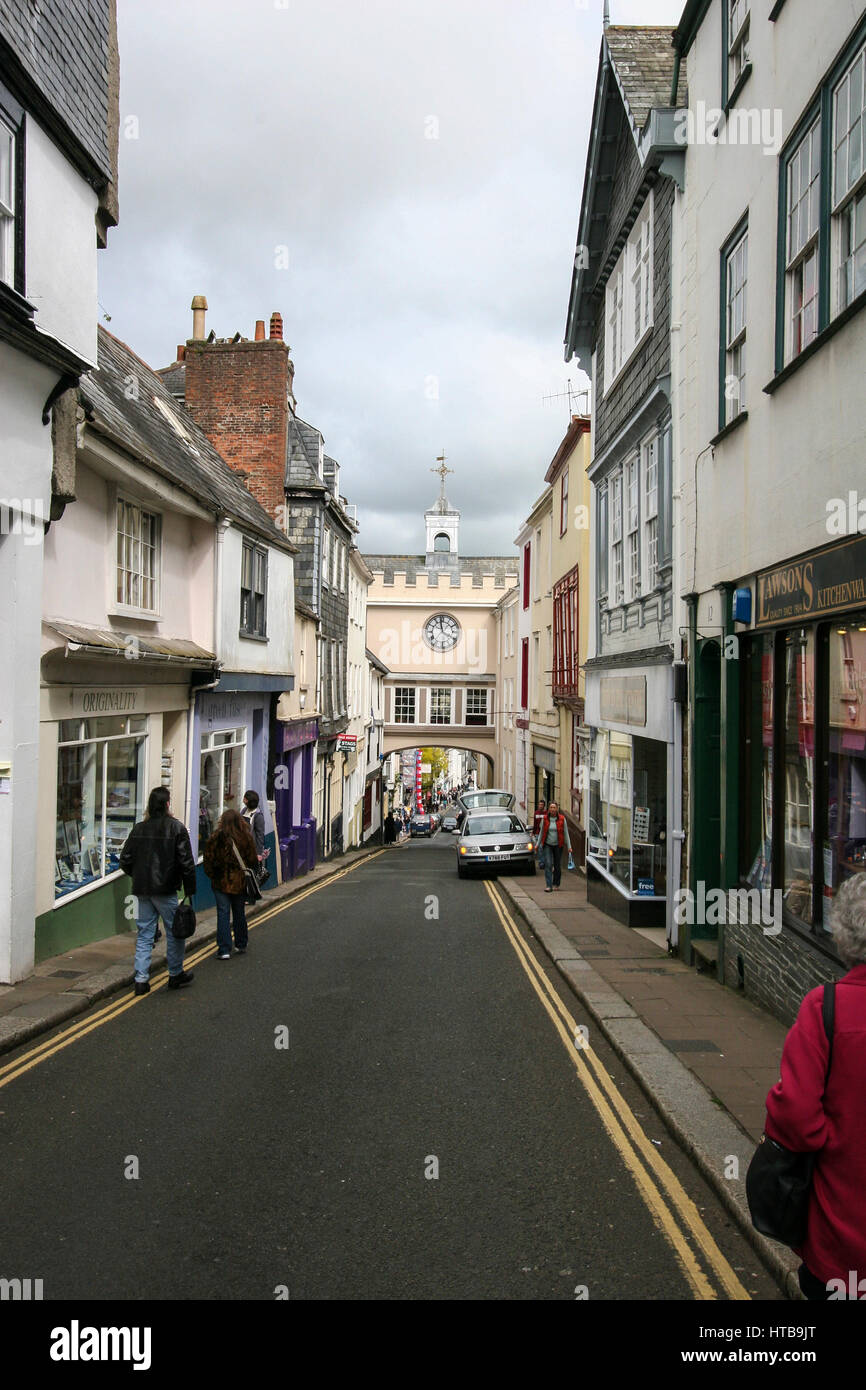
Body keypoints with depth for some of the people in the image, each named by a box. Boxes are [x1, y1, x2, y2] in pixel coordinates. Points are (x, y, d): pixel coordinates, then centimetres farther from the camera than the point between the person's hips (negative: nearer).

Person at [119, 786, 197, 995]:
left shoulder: (138, 828, 4)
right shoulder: (176, 828, -8)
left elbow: (125, 860, 6)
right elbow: (186, 861, -10)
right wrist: (190, 889, -4)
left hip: (143, 891, 4)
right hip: (165, 891, -4)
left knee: (144, 934, 10)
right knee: (175, 931, 11)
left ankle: (141, 980, 9)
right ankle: (176, 975, 20)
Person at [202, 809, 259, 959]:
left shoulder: (216, 838, -8)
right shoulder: (247, 838, -4)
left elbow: (209, 860, -5)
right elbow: (253, 861, 1)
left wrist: (212, 876, 9)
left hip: (221, 883, -2)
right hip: (240, 882, 2)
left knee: (223, 914, 1)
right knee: (239, 914, 16)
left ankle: (224, 950, -4)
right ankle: (241, 945, 28)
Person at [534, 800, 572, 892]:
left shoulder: (562, 819, -4)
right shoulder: (544, 818, -1)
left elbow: (566, 833, -1)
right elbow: (541, 832, 8)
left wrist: (569, 846, -3)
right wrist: (537, 844, 6)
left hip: (558, 845, 0)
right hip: (547, 845, 0)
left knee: (557, 866, 7)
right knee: (548, 864, -10)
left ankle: (556, 884, 28)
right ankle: (548, 886, -11)